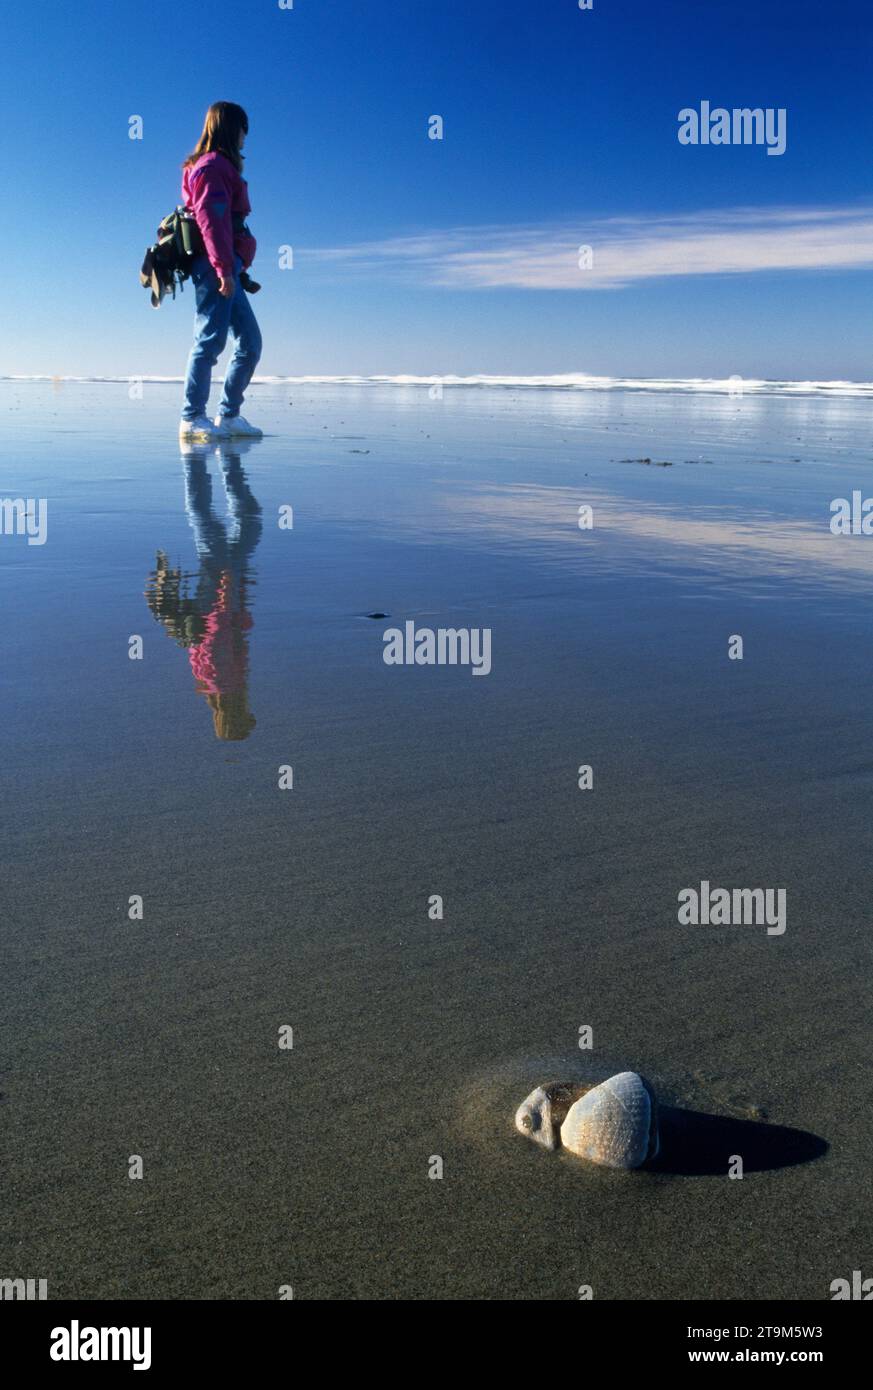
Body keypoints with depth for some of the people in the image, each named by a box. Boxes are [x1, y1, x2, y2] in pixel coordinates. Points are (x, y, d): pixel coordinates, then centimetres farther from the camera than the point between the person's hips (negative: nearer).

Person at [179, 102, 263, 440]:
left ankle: (229, 415, 12)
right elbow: (211, 219, -16)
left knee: (250, 341, 10)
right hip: (216, 265, -10)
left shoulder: (219, 166, 25)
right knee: (210, 339, -12)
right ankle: (192, 418, -12)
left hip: (224, 269, 10)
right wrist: (224, 268, -23)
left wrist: (233, 268, 16)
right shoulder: (214, 165, -6)